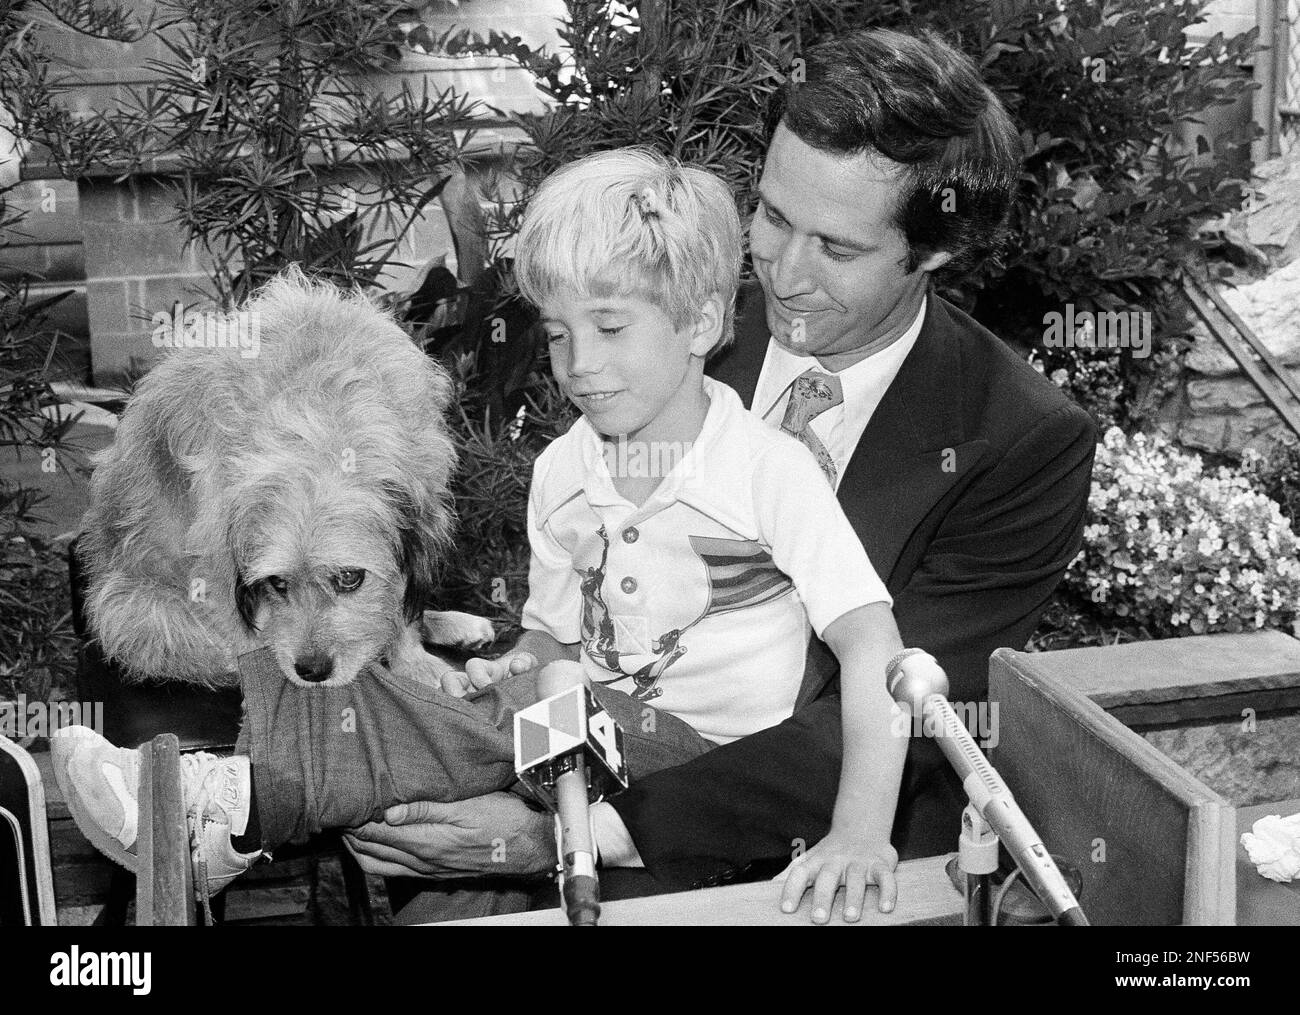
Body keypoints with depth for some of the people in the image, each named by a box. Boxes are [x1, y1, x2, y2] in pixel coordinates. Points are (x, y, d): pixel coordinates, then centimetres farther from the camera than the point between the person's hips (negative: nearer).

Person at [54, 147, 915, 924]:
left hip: (699, 745, -6)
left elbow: (872, 647, -19)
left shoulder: (774, 469, -13)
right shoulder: (561, 471, 7)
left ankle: (240, 795, -30)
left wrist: (861, 834, -30)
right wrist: (510, 669, -8)